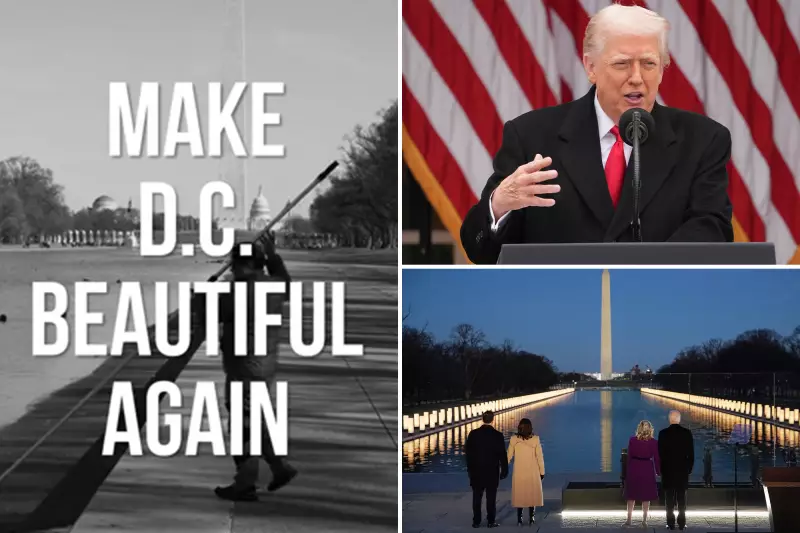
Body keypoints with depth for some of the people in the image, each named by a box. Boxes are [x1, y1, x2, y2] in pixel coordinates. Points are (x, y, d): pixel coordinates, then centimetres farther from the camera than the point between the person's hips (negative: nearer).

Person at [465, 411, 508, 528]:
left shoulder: (473, 434, -5)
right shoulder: (498, 435, -10)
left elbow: (468, 452, 1)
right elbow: (502, 455, -7)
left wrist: (470, 469, 12)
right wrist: (504, 470, 3)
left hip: (476, 471, 2)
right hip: (492, 471, -2)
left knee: (477, 497, 7)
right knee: (491, 497, 4)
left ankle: (476, 521, 8)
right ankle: (491, 521, 4)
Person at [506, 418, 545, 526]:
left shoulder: (514, 439, -8)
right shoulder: (535, 439, -10)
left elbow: (509, 456, -2)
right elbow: (539, 457, -7)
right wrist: (542, 472, 2)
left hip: (519, 472, 1)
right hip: (532, 472, -1)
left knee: (519, 494, 10)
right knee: (532, 494, 11)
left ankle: (519, 519, 8)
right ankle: (531, 519, 10)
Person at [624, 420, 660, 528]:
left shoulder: (632, 440, -2)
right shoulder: (653, 442, -5)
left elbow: (629, 456, 1)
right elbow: (656, 458, -3)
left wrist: (628, 470, 9)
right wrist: (658, 472, 6)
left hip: (634, 468, 1)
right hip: (647, 469, -1)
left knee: (632, 494, 11)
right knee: (646, 495, 7)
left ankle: (629, 519, 11)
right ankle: (644, 520, 7)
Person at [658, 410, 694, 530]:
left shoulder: (663, 433, -6)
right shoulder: (687, 433, -3)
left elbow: (660, 453, -4)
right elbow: (691, 453, -1)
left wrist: (661, 469, 6)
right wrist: (689, 468, 9)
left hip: (668, 469, -1)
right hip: (682, 469, 1)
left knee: (669, 498, 2)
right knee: (681, 498, 4)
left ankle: (671, 523, -1)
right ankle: (681, 523, 2)